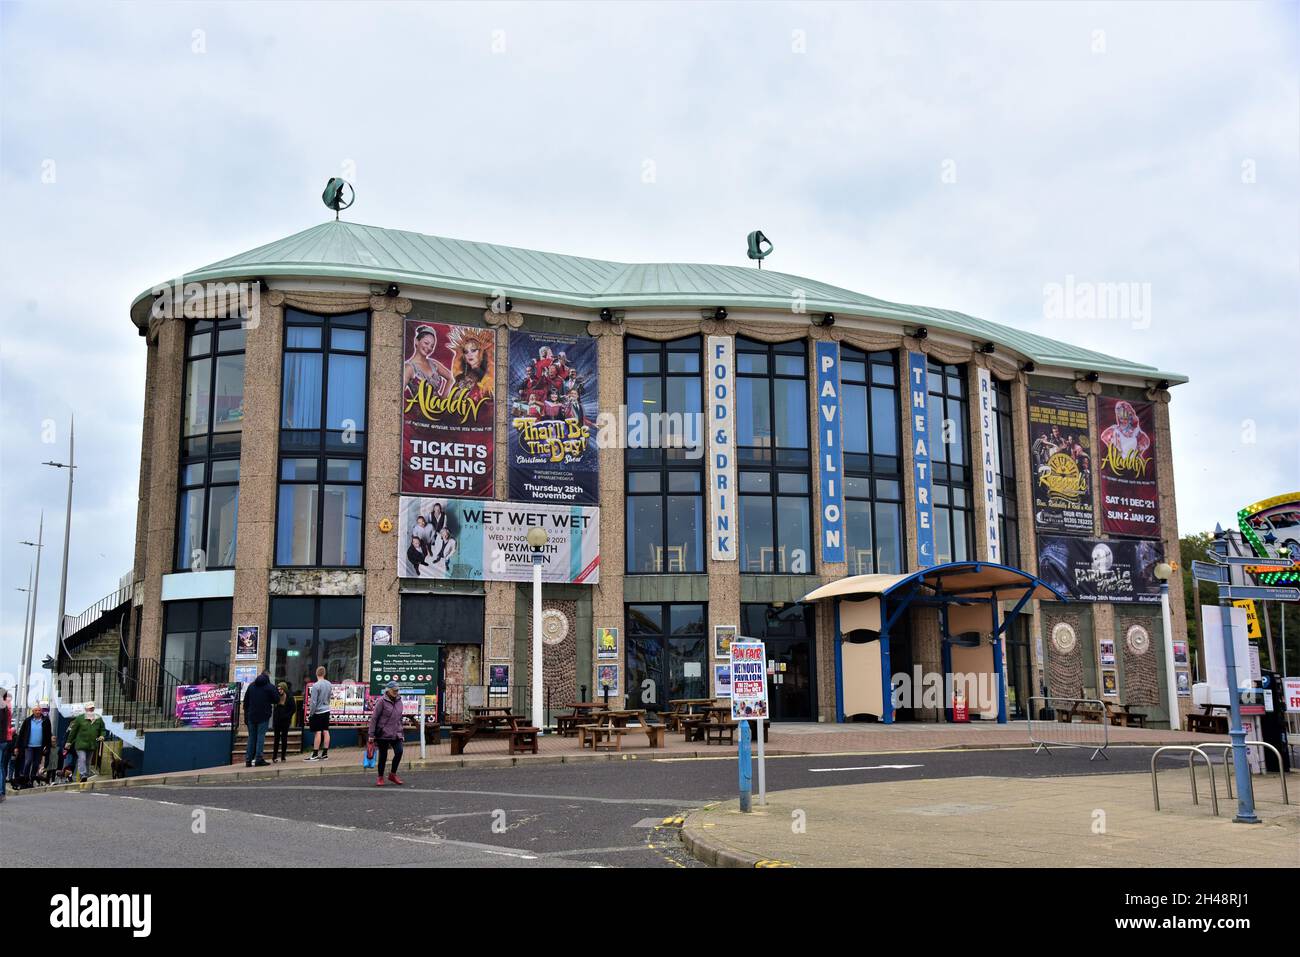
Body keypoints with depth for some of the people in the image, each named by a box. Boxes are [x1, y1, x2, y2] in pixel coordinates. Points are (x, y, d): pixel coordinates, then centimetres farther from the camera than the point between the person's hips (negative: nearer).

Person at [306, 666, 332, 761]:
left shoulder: (316, 686, -17)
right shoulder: (329, 685, 4)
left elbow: (313, 702, -16)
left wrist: (311, 713, -8)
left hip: (318, 712, -6)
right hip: (326, 711, 6)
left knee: (318, 732, -4)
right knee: (325, 731, 8)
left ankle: (315, 754, -2)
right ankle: (325, 753, 11)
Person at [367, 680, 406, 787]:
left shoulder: (399, 701, 9)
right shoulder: (382, 701, -9)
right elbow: (374, 718, -9)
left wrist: (401, 733, 18)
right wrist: (371, 735, -10)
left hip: (396, 733, 5)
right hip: (383, 733, -5)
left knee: (399, 752, -9)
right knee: (383, 756, 3)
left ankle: (393, 774, 10)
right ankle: (380, 778, 20)